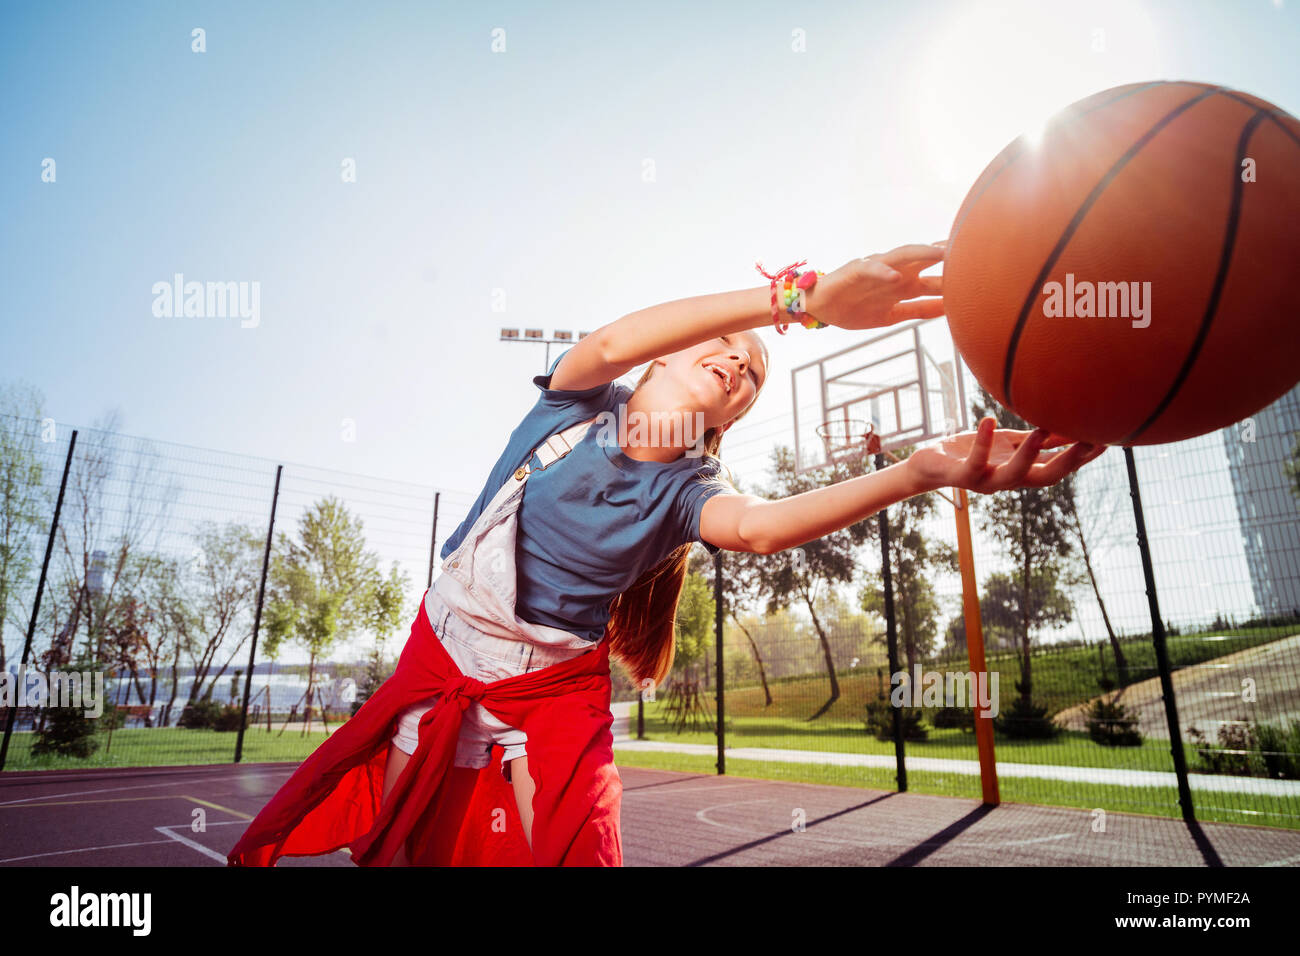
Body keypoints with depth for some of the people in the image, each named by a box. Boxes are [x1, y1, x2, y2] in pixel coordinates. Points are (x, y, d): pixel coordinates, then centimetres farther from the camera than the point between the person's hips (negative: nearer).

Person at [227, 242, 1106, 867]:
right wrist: (802, 295, -40)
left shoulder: (685, 490, -7)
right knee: (388, 849, 8)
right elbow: (611, 343, -30)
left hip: (554, 698, 0)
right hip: (440, 662, 1)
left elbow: (761, 525, -30)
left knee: (570, 850, -6)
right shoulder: (575, 404, -7)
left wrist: (923, 472, -46)